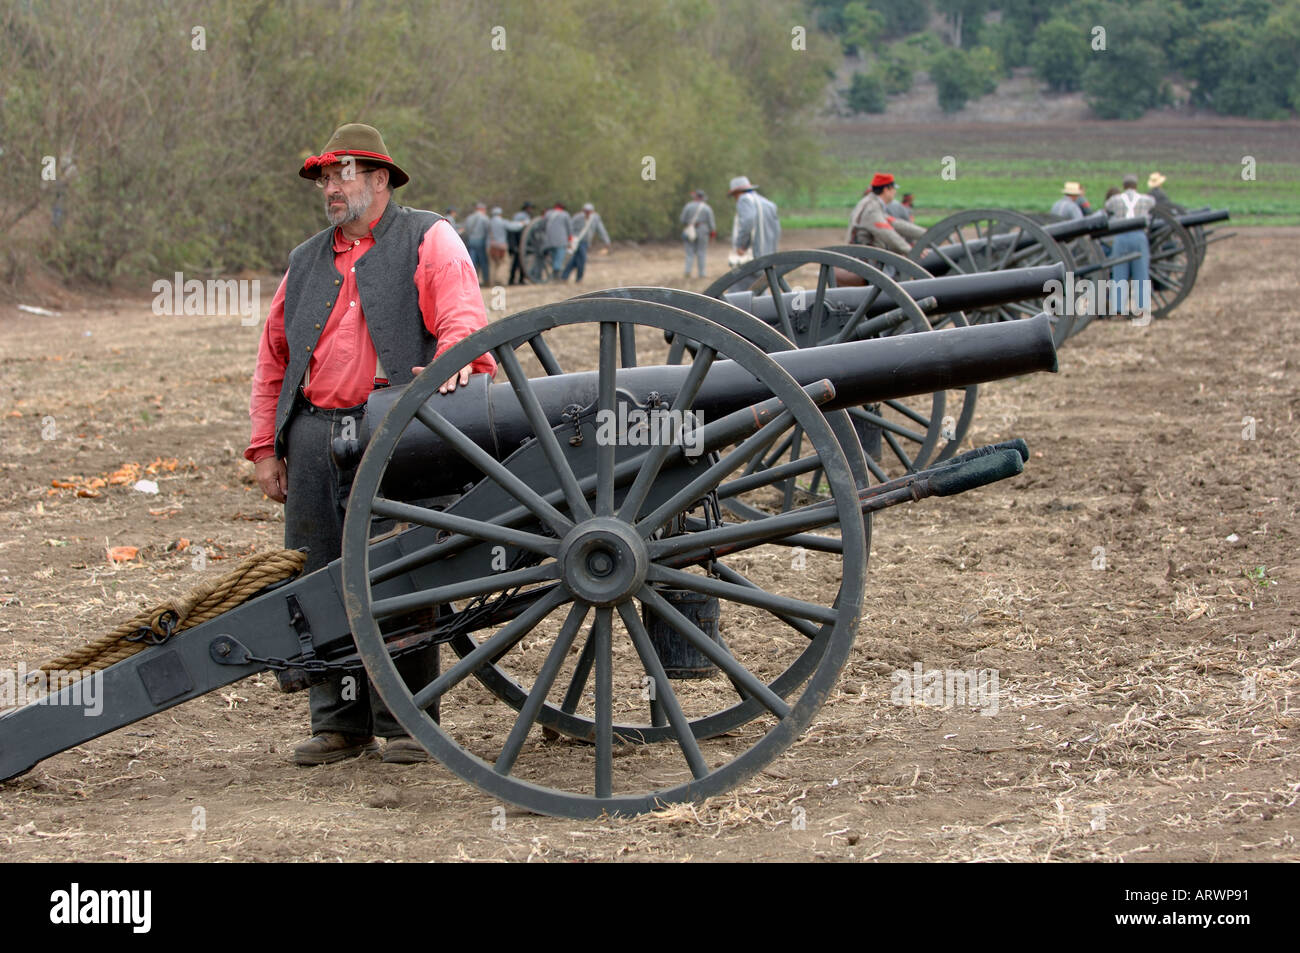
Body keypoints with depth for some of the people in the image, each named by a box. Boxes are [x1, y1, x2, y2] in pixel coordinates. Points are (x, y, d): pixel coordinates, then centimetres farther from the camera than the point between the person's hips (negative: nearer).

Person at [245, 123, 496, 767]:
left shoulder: (428, 240, 6)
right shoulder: (306, 261, 23)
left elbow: (464, 318, -8)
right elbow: (272, 360, 23)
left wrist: (452, 366, -29)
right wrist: (264, 447, 16)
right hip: (314, 439, 5)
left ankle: (406, 723, 4)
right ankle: (339, 723, 13)